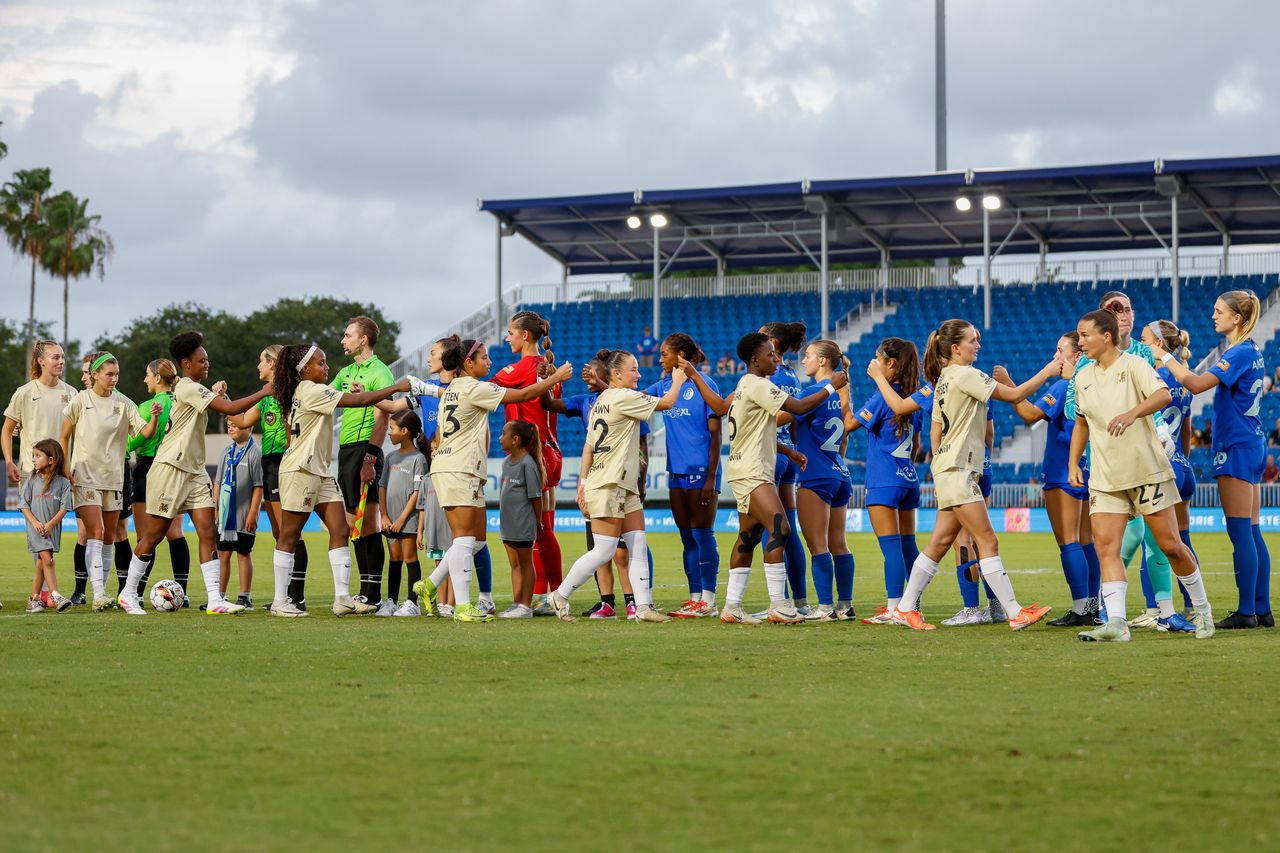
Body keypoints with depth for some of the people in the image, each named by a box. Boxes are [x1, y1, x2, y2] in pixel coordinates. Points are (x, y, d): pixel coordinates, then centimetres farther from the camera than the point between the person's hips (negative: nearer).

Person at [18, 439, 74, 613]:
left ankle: (34, 599, 18)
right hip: (35, 528, -1)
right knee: (47, 560, -14)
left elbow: (64, 507, -4)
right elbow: (24, 505, 1)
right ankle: (55, 596, -21)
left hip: (52, 529, 1)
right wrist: (35, 522, -12)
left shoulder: (62, 482, -1)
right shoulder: (31, 480, 1)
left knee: (41, 564, 8)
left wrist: (50, 524, -15)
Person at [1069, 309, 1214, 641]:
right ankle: (1116, 623, -16)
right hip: (1104, 478, 5)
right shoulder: (1083, 377, 11)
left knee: (1170, 545, 0)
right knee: (1105, 546, -12)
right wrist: (1073, 463, 14)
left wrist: (1132, 413, -40)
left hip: (1147, 470, -5)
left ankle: (1202, 609, 20)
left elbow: (1163, 395, -25)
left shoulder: (1133, 365, -8)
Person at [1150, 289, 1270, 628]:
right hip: (1251, 447, 10)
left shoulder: (1240, 353, -15)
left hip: (1236, 449, -10)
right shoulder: (1251, 353, 15)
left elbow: (1197, 384, -23)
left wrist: (1164, 357, -14)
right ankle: (1262, 610, 11)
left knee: (1241, 532, -7)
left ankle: (1246, 611, -6)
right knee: (1252, 533, 10)